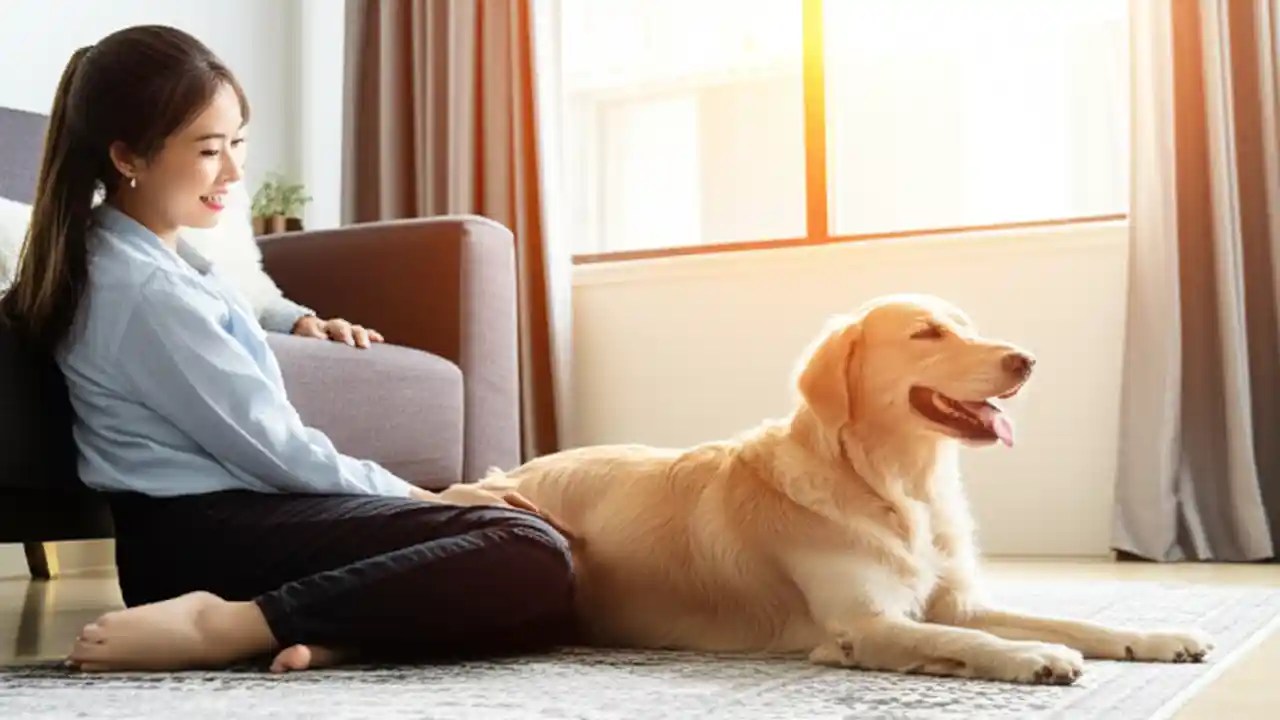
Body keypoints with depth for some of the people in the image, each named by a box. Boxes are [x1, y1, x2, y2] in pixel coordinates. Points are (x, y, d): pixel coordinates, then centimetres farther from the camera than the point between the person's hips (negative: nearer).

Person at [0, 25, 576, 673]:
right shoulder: (144, 290, -14)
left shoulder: (151, 258, 15)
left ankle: (327, 632, -15)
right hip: (209, 538, -10)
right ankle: (225, 627, -23)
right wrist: (423, 497, -7)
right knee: (533, 561, -26)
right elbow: (267, 446, -15)